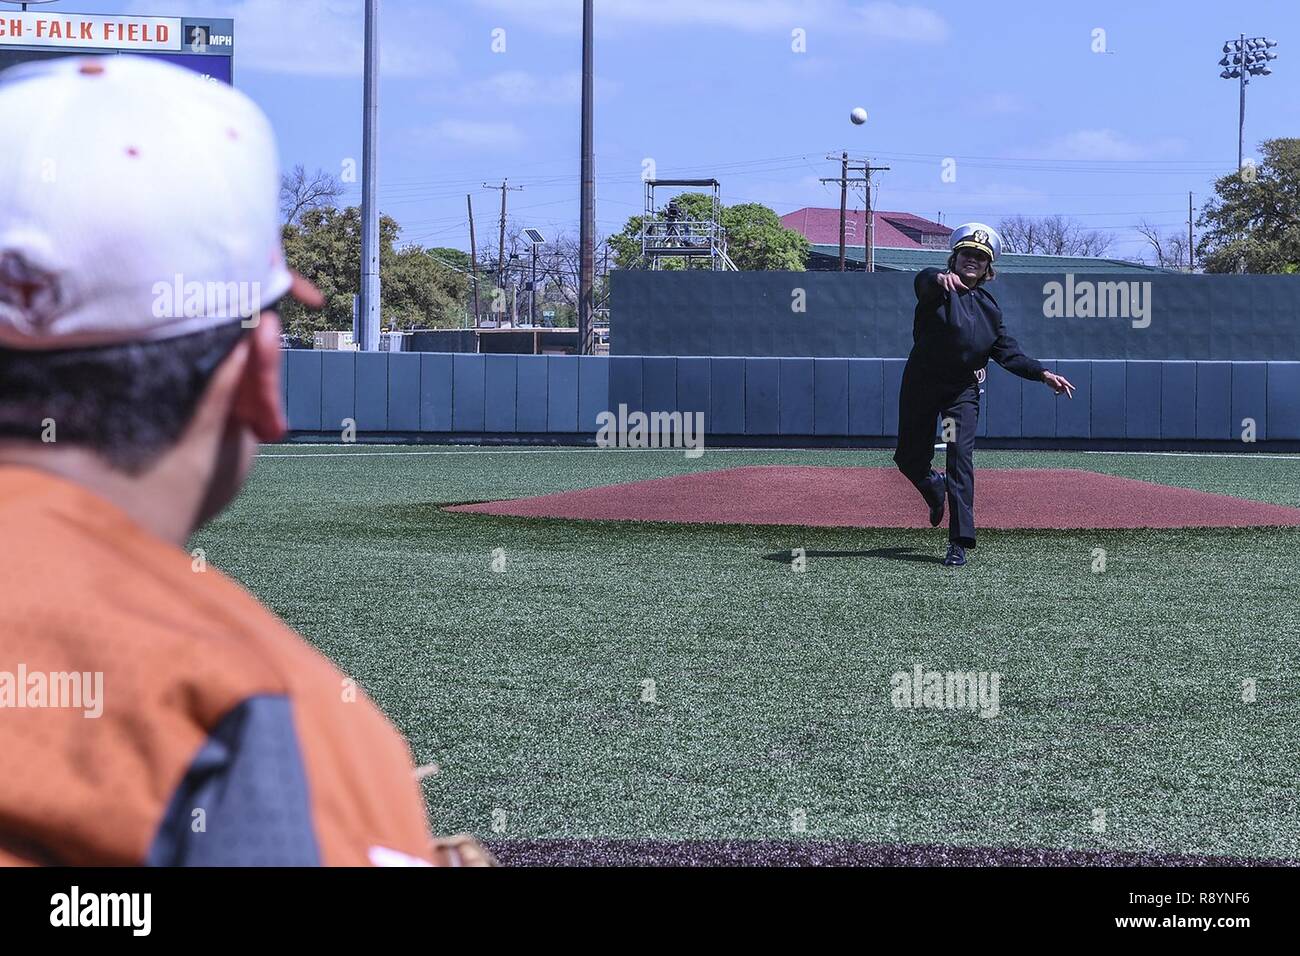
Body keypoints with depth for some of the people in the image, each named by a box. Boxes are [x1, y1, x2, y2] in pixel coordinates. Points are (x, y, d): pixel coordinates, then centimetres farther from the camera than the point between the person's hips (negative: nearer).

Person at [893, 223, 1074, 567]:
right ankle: (936, 488, 42)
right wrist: (940, 278, -54)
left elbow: (1007, 352, 14)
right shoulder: (938, 290, -3)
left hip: (963, 389, 2)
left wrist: (1043, 374, 0)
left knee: (960, 457, -13)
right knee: (909, 459, 6)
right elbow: (923, 279, -29)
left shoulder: (989, 307, 12)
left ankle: (959, 543, -14)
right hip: (922, 381, -2)